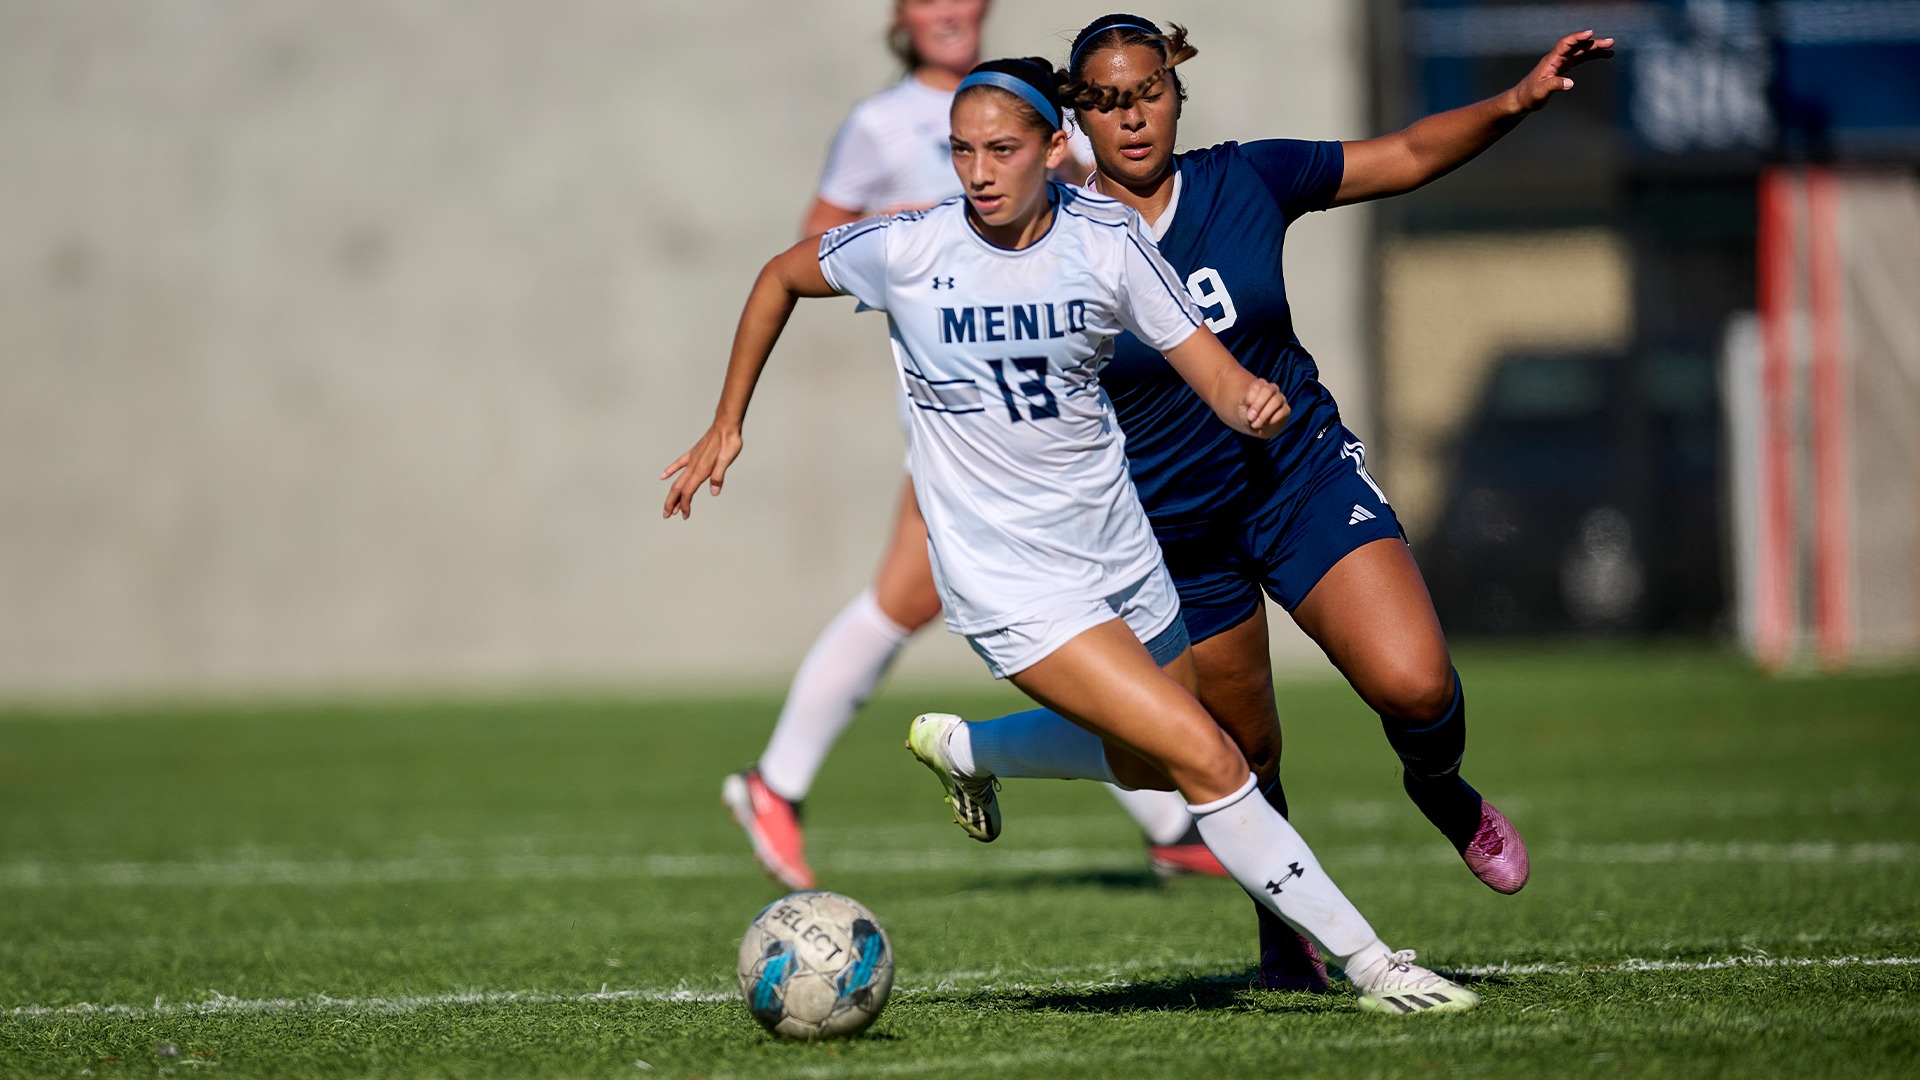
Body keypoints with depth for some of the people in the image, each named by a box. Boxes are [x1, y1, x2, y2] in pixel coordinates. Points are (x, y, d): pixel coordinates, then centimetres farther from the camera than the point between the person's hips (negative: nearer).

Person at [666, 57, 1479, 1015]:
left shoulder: (1106, 240, -8)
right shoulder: (907, 248, -13)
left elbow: (1214, 376, -8)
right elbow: (780, 278, 5)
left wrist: (1254, 404, -31)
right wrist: (727, 426, 6)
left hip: (1121, 557, 5)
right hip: (1012, 590, -5)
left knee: (1148, 769, 23)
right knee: (1205, 757, -16)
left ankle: (961, 748, 47)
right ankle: (1370, 965, -7)